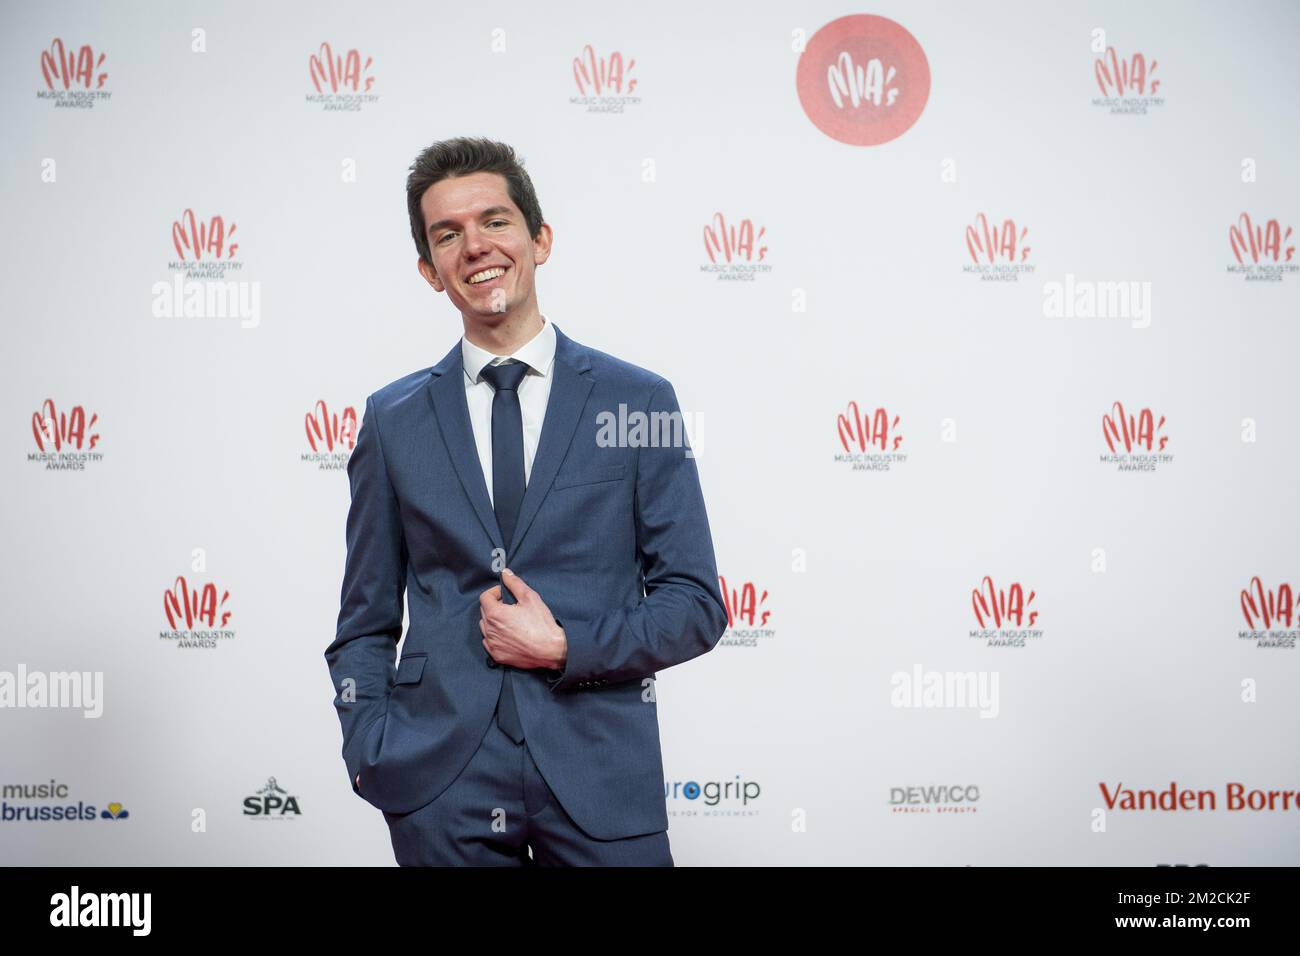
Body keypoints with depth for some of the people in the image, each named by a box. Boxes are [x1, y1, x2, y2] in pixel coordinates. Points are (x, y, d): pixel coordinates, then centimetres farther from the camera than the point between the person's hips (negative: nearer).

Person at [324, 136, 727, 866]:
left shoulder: (639, 400, 1)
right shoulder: (393, 420, 6)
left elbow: (697, 605, 1)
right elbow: (366, 619, 10)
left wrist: (566, 646, -12)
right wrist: (371, 757, -3)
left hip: (598, 777, -1)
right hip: (441, 789, 1)